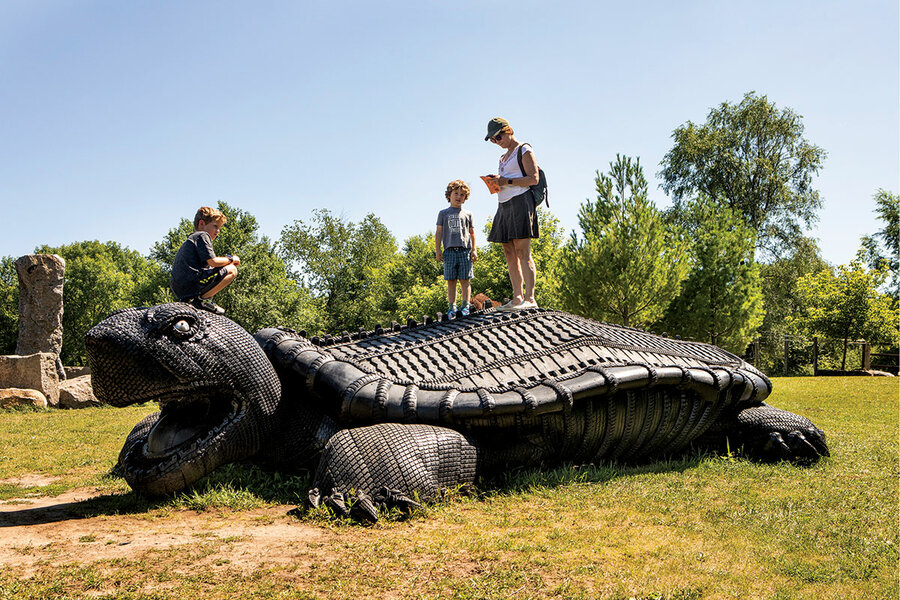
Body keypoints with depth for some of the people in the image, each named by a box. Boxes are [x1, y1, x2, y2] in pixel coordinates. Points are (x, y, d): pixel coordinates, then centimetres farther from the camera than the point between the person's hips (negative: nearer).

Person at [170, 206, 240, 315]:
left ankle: (191, 299, 13)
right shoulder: (203, 236, 0)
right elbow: (213, 262, -11)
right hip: (191, 284, -10)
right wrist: (231, 259, 5)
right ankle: (203, 298, -13)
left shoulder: (190, 239, 31)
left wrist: (227, 261, 18)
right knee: (231, 270, -7)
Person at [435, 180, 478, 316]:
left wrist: (474, 250, 5)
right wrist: (437, 250, 2)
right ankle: (452, 306, 2)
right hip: (450, 250, 0)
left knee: (464, 279, -4)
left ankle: (465, 305, -3)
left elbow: (472, 233, 14)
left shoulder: (467, 214, 14)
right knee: (451, 280, -1)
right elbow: (439, 232, 10)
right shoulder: (443, 213, 13)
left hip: (465, 250, 0)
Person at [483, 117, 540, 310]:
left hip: (520, 202, -9)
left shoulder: (524, 151, 1)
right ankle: (517, 298, 2)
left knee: (523, 253, -15)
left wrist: (506, 181, -14)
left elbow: (533, 179, -10)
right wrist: (496, 182, 7)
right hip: (505, 206, 9)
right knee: (509, 254, 2)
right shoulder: (504, 157, 25)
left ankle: (530, 298, -18)